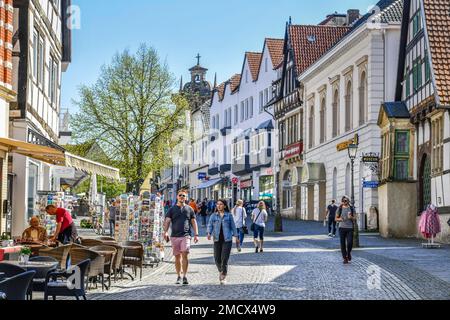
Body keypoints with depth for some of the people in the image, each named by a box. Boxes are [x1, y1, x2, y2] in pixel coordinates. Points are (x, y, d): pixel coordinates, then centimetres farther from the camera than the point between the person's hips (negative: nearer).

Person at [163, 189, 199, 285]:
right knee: (177, 256, 5)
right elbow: (167, 221, 3)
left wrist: (196, 234, 5)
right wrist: (165, 232, -12)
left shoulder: (189, 209, 11)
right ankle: (179, 276, 16)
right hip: (174, 236, 2)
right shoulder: (172, 209, 11)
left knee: (185, 254, -16)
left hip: (186, 235, -2)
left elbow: (194, 222, 13)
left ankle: (185, 276, -15)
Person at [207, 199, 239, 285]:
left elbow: (233, 226, 10)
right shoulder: (213, 216, 7)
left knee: (224, 258, -9)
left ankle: (223, 277, -3)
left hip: (227, 240, -2)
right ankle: (221, 271, 31)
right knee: (217, 258, 3)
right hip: (217, 239, 2)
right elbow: (210, 225, 2)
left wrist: (236, 236, 12)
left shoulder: (229, 215, 4)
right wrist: (209, 233, -16)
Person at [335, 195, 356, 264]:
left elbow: (354, 218, 8)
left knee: (350, 243, -9)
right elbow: (336, 218, 8)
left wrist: (351, 217, -14)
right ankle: (345, 258, 12)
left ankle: (349, 253, 22)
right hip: (342, 228, 0)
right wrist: (340, 219, -14)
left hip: (350, 228, 0)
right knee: (343, 244, 0)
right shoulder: (340, 208, 3)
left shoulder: (351, 208, 5)